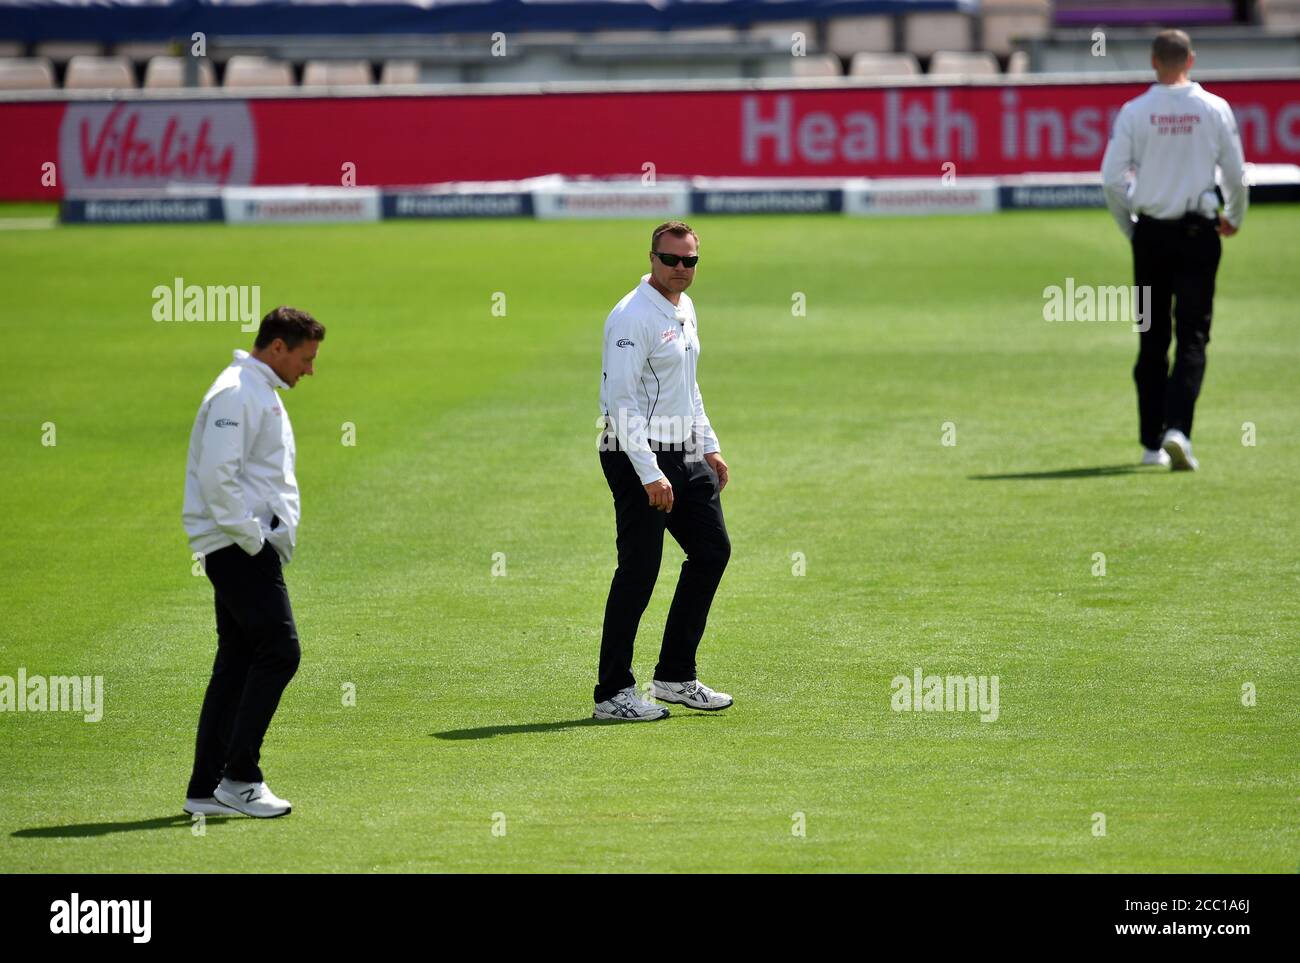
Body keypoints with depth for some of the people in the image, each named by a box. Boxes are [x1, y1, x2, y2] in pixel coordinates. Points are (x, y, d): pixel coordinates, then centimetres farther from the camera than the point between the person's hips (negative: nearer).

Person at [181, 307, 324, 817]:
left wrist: (279, 535, 15)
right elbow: (217, 475, -22)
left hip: (253, 546, 10)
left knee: (237, 663, 9)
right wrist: (253, 539, -18)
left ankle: (206, 789, 10)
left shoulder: (263, 394, 20)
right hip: (239, 545, -10)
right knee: (278, 651, -12)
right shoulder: (236, 394, -14)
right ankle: (238, 777, -10)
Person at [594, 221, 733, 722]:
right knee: (638, 572, -7)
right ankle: (612, 694, -1)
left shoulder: (684, 309, 13)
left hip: (685, 455, 9)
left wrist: (709, 447, 21)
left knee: (712, 550, 12)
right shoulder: (632, 316, -17)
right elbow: (622, 401, -22)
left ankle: (675, 677, 20)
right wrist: (649, 474, -26)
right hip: (639, 457, -9)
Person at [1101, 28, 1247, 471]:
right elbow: (1236, 174, 1)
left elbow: (1112, 178, -6)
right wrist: (1233, 219, 20)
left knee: (1152, 340, 10)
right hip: (1198, 231, -1)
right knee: (1192, 337, 0)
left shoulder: (1134, 112, -4)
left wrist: (1129, 227, 10)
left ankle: (1152, 442, 12)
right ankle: (1177, 429, -19)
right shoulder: (1214, 109, -4)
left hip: (1150, 232, 1)